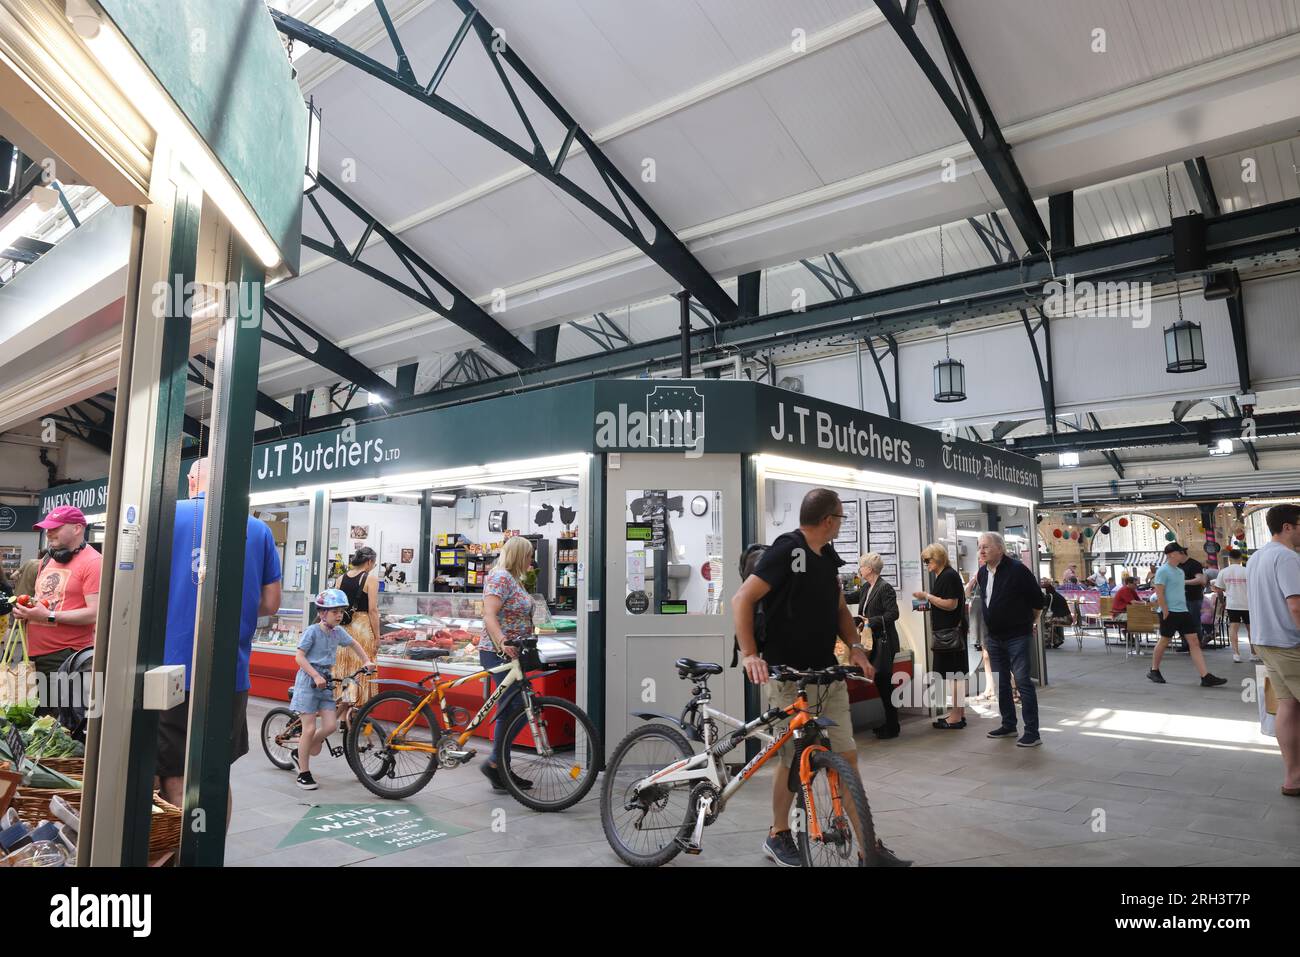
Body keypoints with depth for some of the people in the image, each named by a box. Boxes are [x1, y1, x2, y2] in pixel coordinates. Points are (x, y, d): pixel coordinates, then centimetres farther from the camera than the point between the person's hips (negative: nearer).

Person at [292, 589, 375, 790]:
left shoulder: (338, 631, 5)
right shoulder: (313, 631, -13)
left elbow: (354, 644, 22)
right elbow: (299, 656, -16)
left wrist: (366, 661, 14)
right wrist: (316, 676, -23)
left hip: (325, 681, 6)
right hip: (308, 680, -6)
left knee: (331, 725, -3)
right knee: (310, 728, -5)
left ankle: (299, 752, 21)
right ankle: (303, 774, 8)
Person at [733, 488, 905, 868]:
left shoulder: (828, 557, 11)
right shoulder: (785, 550, -13)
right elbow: (742, 600, -15)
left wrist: (855, 646, 0)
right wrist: (750, 654, -22)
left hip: (828, 674, 7)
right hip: (789, 676, -6)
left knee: (847, 757, 7)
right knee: (793, 759, 4)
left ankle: (868, 844, 17)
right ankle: (778, 837, 25)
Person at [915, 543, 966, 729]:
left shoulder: (949, 576, -16)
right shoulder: (942, 576, 15)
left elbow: (951, 604, -22)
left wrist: (928, 597, -18)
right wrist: (927, 604, 11)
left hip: (952, 631, -10)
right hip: (947, 632, 10)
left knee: (953, 674, -5)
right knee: (955, 675, 14)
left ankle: (956, 717, -1)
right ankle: (959, 713, 22)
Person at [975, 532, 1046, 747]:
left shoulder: (1017, 570, -15)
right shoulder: (982, 573, 7)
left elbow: (1037, 600, -7)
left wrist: (1027, 622, 4)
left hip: (1016, 636, -7)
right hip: (994, 637, 7)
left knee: (1023, 682, -8)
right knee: (1001, 683, 13)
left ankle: (1032, 733, -3)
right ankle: (1008, 725, 25)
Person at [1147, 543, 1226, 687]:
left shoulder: (1180, 571, 15)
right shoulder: (1163, 571, -12)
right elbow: (1159, 594, -17)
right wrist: (1166, 612, -19)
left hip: (1183, 612, 8)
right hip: (1170, 613, -8)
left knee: (1194, 642, 1)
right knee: (1164, 641, 3)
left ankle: (1206, 677, -3)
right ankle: (1154, 670, 20)